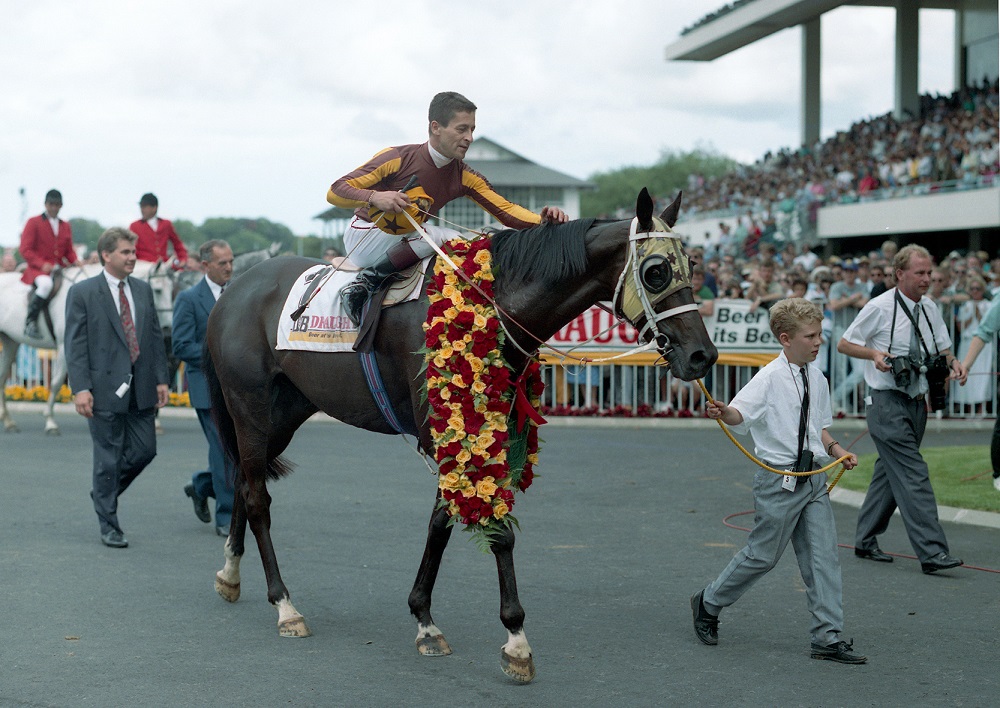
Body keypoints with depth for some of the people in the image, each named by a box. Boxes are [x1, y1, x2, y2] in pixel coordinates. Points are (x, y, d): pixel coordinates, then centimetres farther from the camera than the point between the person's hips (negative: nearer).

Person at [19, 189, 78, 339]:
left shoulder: (66, 227, 19)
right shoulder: (33, 223, 3)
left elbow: (69, 251, 21)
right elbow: (25, 250, -5)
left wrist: (75, 262, -2)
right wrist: (42, 264, -19)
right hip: (38, 270, -6)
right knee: (46, 284, -38)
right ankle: (30, 321, -27)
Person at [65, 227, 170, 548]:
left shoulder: (143, 290, 11)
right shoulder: (82, 293, -5)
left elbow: (156, 337, 14)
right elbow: (75, 345, -8)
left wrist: (161, 378, 7)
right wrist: (80, 388, -15)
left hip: (140, 389, 5)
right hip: (105, 388, -5)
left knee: (144, 450, 7)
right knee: (108, 457, 1)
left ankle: (105, 491, 33)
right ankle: (109, 526, 12)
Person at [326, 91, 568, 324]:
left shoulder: (464, 177, -1)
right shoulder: (398, 159, -17)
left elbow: (506, 210, -11)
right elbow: (335, 192, -19)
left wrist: (541, 220, -32)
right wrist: (375, 198, -39)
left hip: (404, 243, 7)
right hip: (365, 238, -7)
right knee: (450, 239, -25)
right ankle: (368, 281, -20)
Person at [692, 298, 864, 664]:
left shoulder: (817, 379, 9)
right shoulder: (770, 378, -12)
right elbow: (740, 413, -24)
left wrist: (837, 450, 5)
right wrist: (722, 412, -46)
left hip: (813, 478, 6)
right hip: (779, 479, -6)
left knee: (823, 556, 2)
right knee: (763, 554, 4)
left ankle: (828, 637, 6)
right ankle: (708, 603, 26)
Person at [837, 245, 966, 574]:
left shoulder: (930, 308, 9)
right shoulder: (879, 308, -9)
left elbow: (942, 347, 21)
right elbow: (844, 343, -2)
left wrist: (952, 362, -1)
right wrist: (875, 354, -19)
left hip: (917, 401, 7)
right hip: (888, 402, -7)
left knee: (890, 473, 14)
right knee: (913, 475, -13)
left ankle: (865, 540, 26)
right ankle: (931, 551, -16)